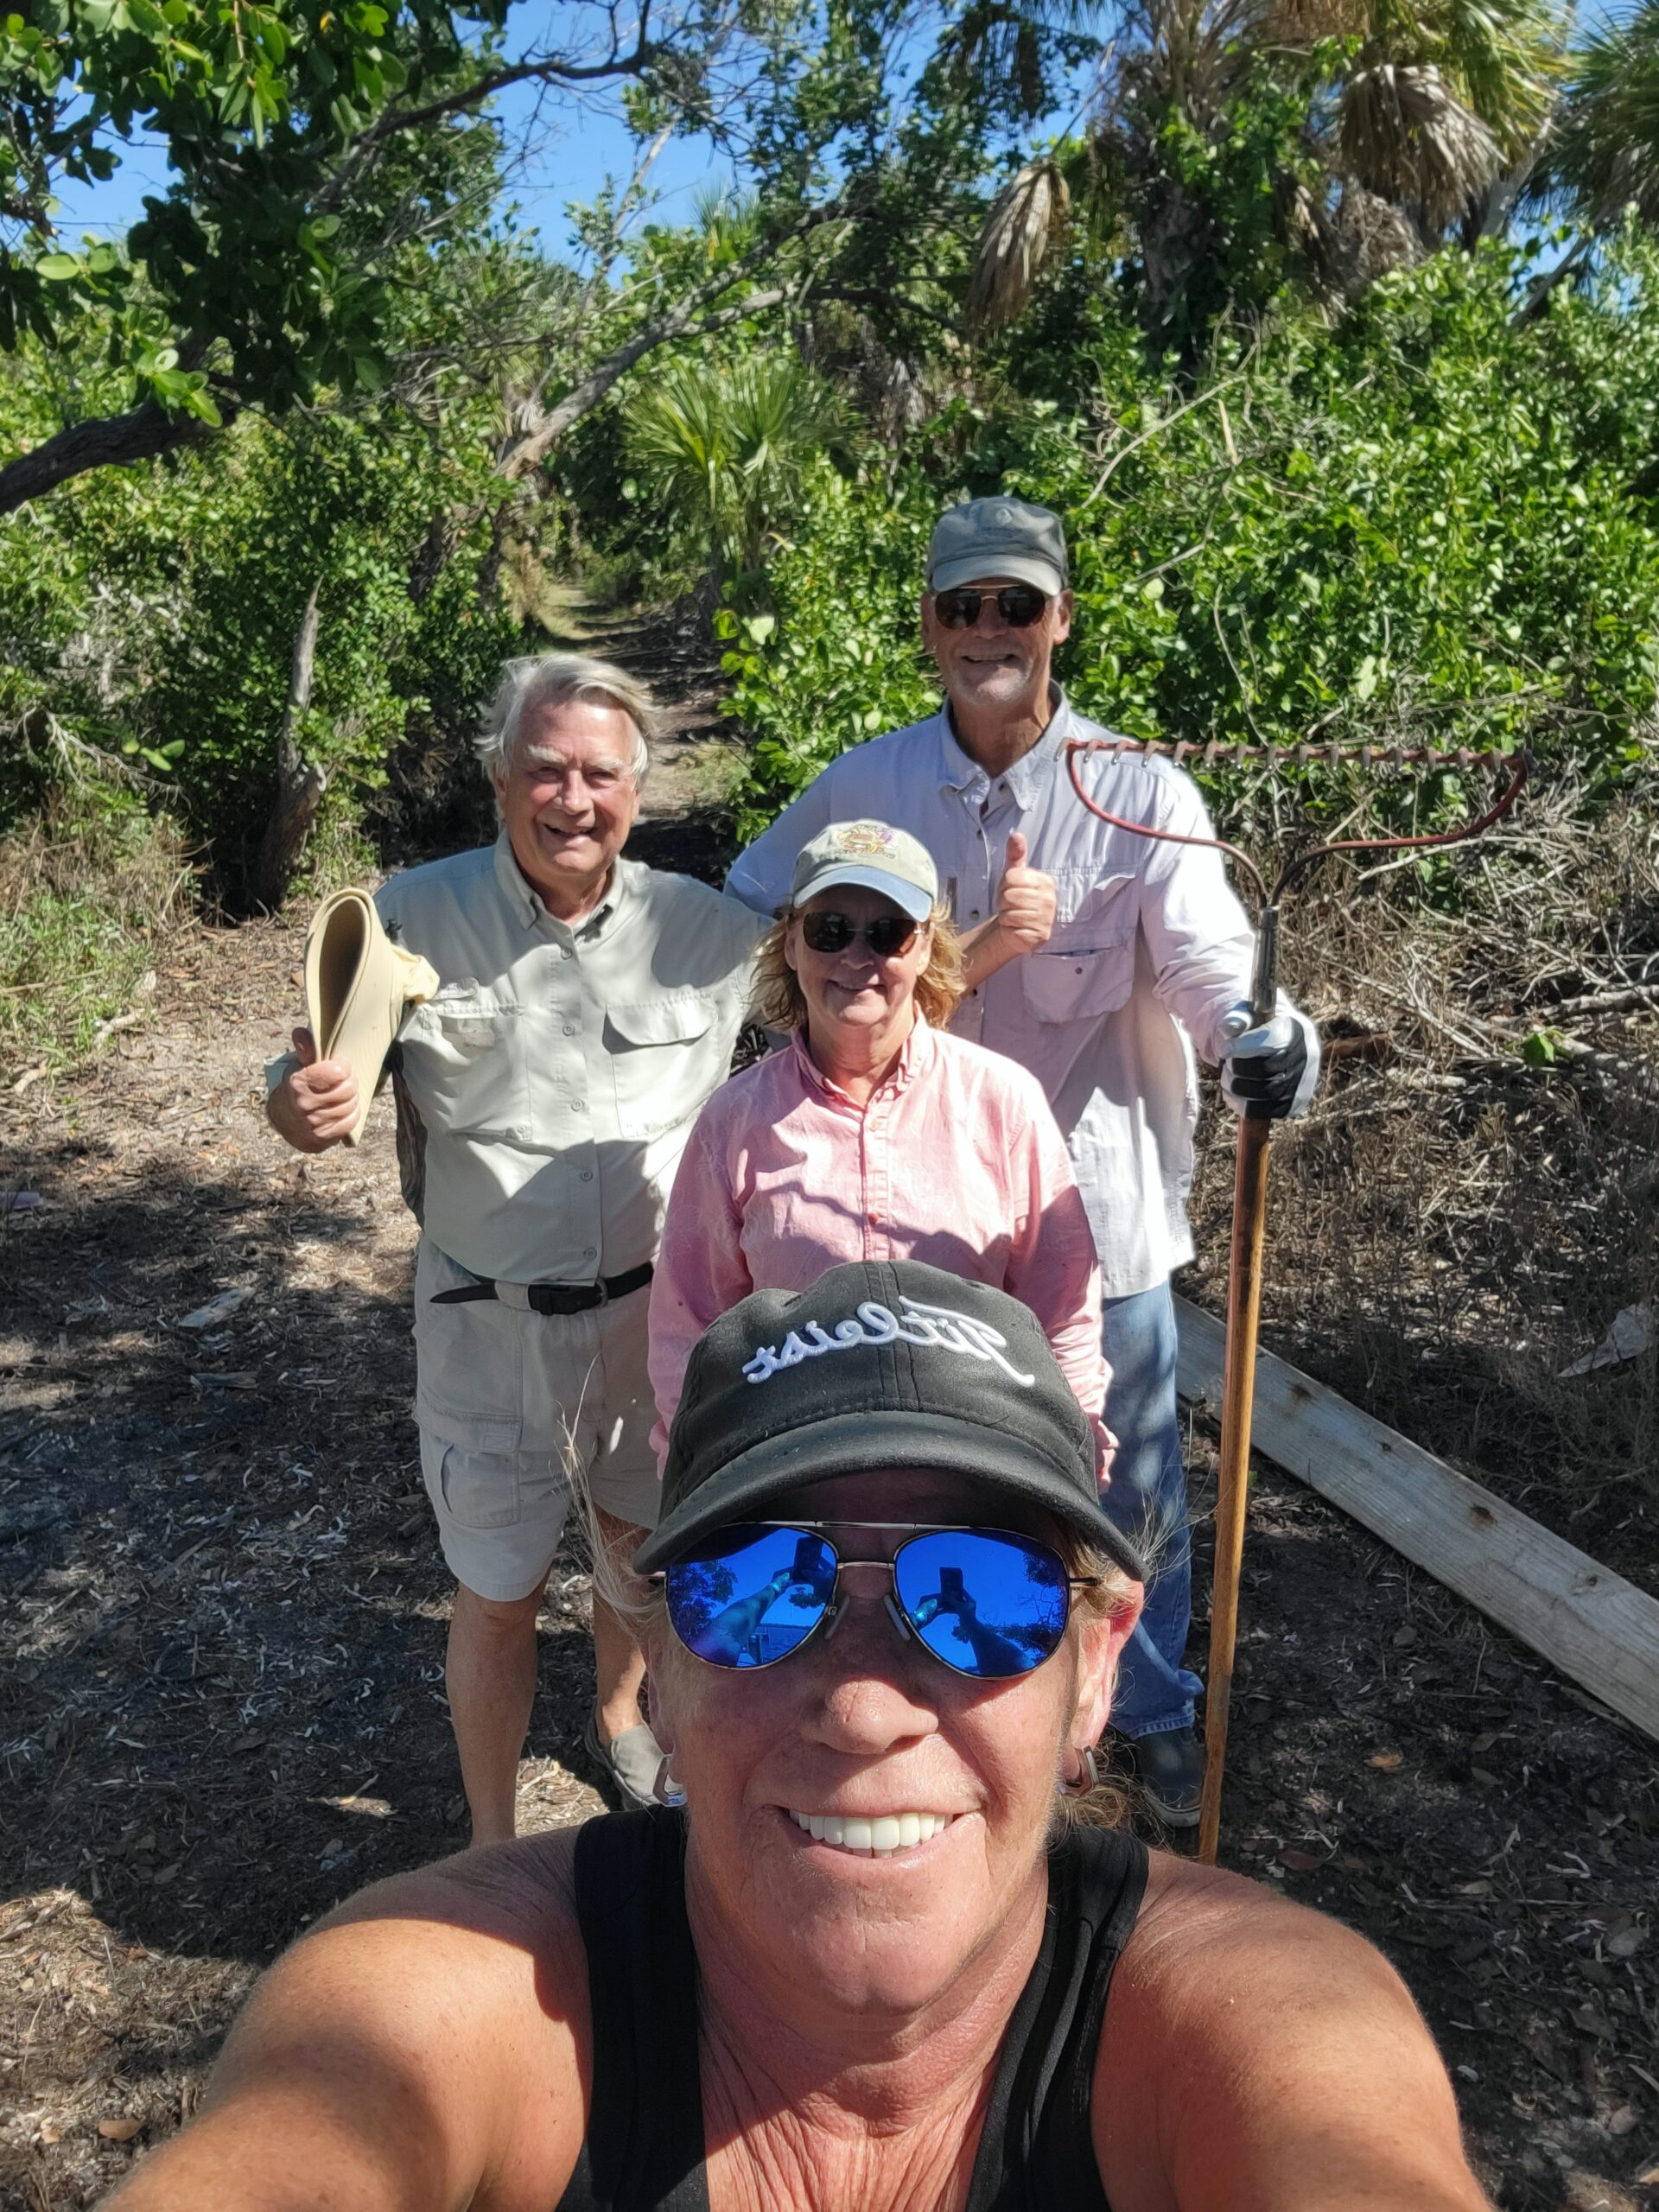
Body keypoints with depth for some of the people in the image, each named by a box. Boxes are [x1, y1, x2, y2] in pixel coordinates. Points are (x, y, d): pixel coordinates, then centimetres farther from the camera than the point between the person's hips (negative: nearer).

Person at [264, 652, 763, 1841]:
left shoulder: (706, 928, -9)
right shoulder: (413, 918, -12)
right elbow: (320, 1080, -4)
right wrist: (299, 1107, -29)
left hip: (655, 1301, 2)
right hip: (491, 1319, -2)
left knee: (645, 1542, 24)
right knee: (498, 1593, 13)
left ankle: (621, 1718, 56)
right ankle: (494, 1847, 37)